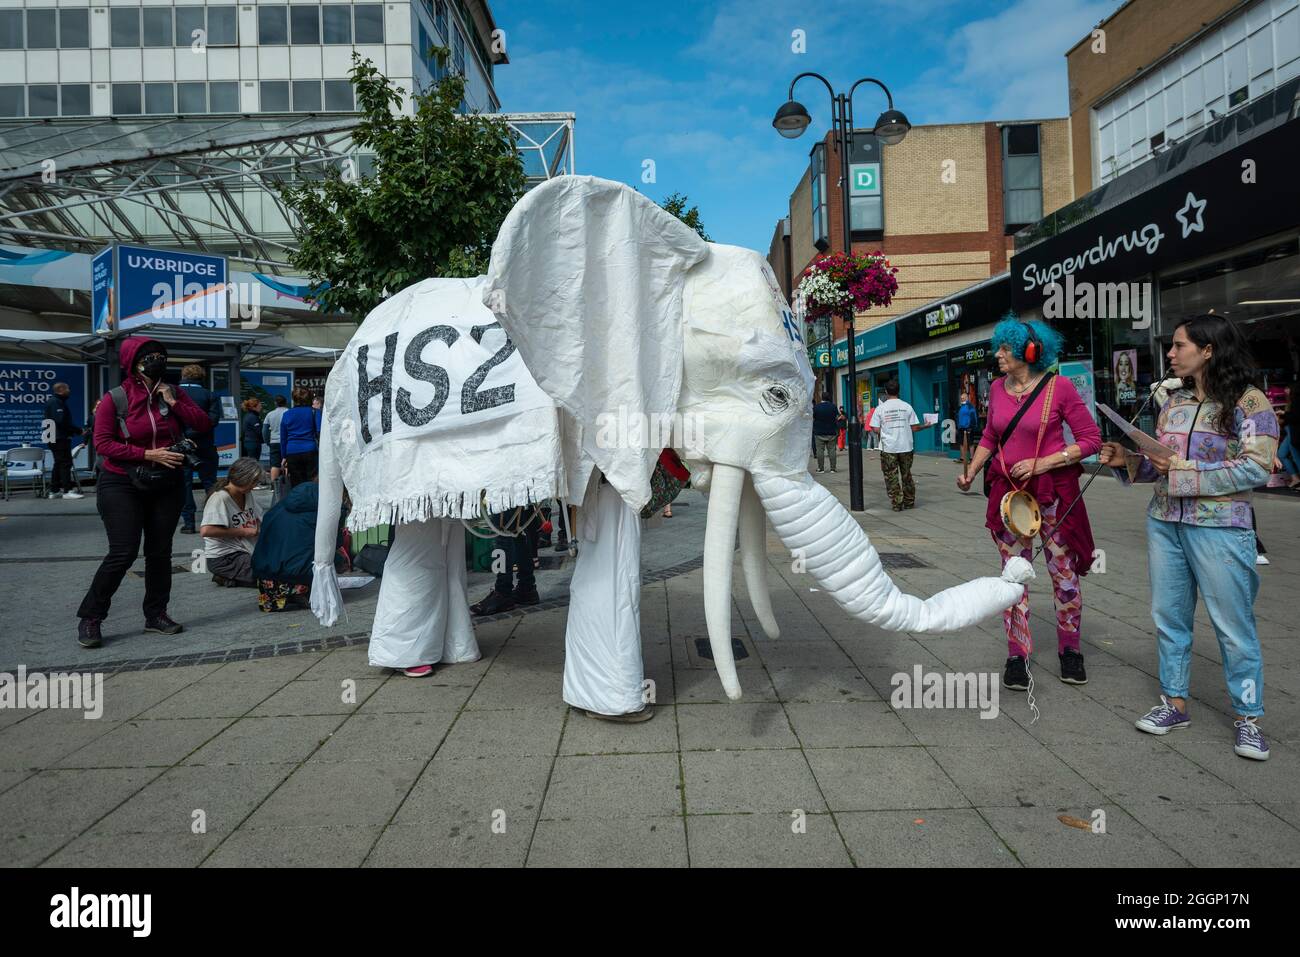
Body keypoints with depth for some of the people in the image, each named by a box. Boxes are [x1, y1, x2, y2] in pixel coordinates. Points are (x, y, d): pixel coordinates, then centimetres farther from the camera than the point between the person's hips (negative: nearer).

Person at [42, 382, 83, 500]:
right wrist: (78, 430, -16)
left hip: (54, 439, 11)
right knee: (65, 463, -10)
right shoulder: (56, 402, -13)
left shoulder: (52, 401, 21)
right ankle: (67, 490, -11)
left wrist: (77, 430, 12)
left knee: (59, 463, 14)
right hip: (60, 438, -11)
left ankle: (54, 490, 16)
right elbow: (61, 421, -22)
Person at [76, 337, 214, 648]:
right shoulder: (115, 398, -8)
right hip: (122, 484, -4)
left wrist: (173, 403, -12)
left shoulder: (174, 394, 4)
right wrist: (149, 454, -20)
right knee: (123, 552, -11)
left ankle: (156, 614, 20)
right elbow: (102, 443, -13)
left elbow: (204, 423, -2)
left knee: (160, 552, 8)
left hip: (165, 484, 5)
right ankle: (90, 617, 4)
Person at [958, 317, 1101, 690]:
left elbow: (1091, 438, -7)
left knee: (1064, 571, 6)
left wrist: (1043, 463, -17)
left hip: (1053, 490, -4)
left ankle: (1070, 650, 26)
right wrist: (971, 471, 4)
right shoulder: (997, 388, 5)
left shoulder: (1059, 386, -9)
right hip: (1008, 491, 4)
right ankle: (1017, 656, 16)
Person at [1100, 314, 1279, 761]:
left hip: (1220, 528, -6)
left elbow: (1257, 468, -16)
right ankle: (1175, 702, 23)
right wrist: (1128, 461, -2)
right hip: (1164, 523, 6)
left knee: (1233, 625, 2)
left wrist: (1187, 470, -19)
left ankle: (1247, 717, 16)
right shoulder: (1174, 402, 10)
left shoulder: (1249, 402, -8)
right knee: (1169, 617, 11)